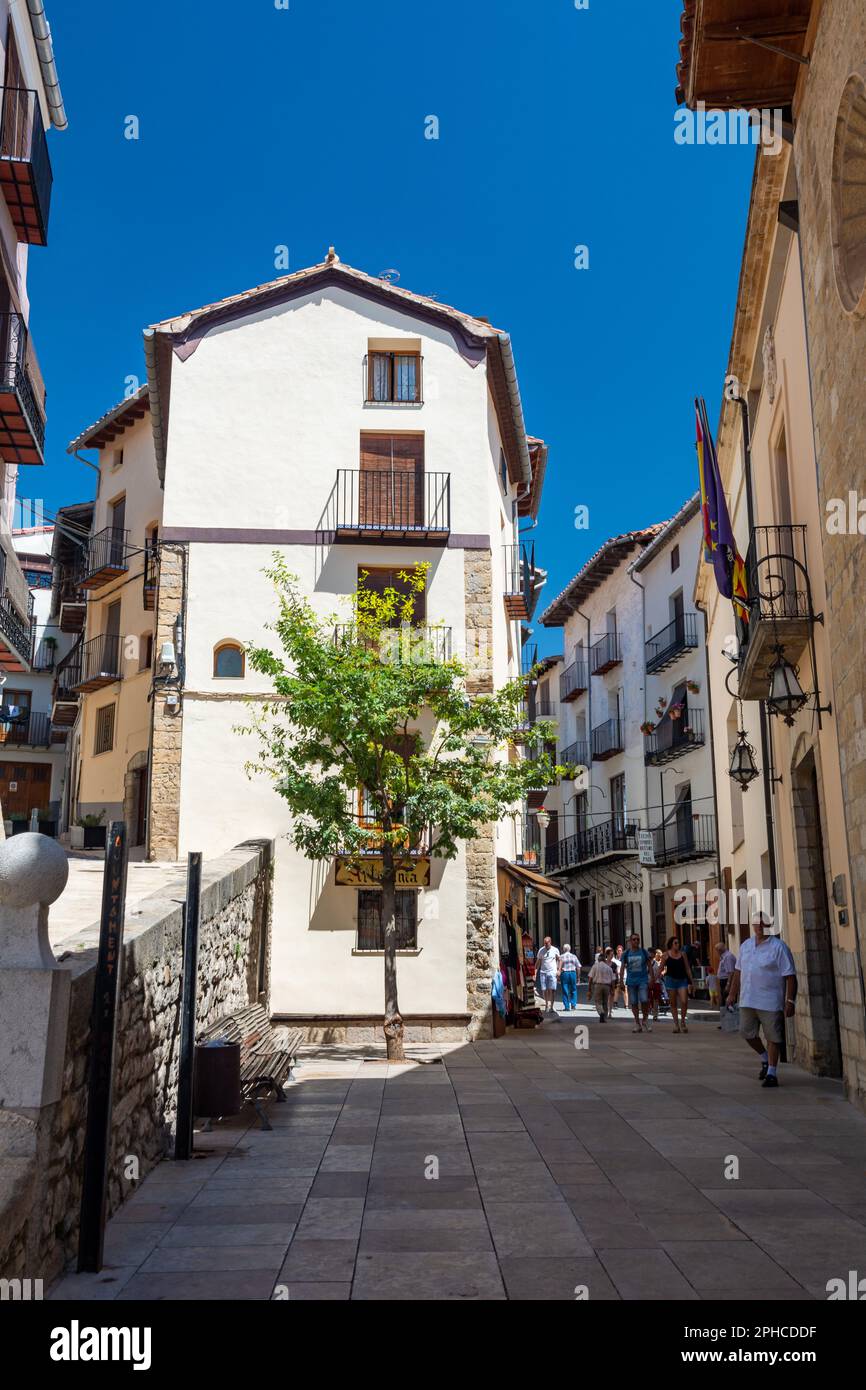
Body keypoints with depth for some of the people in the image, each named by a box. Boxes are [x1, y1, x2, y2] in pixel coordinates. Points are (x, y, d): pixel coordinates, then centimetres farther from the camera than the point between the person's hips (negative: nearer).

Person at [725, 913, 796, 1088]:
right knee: (747, 1032, 9)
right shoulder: (745, 946, 10)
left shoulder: (778, 947, -9)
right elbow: (738, 971, 18)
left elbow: (790, 976, -11)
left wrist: (790, 1001, -16)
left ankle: (771, 1073, 10)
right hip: (748, 1000, 6)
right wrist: (732, 993, 16)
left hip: (770, 1001, -6)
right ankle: (765, 1059, 33)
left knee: (772, 1037, 0)